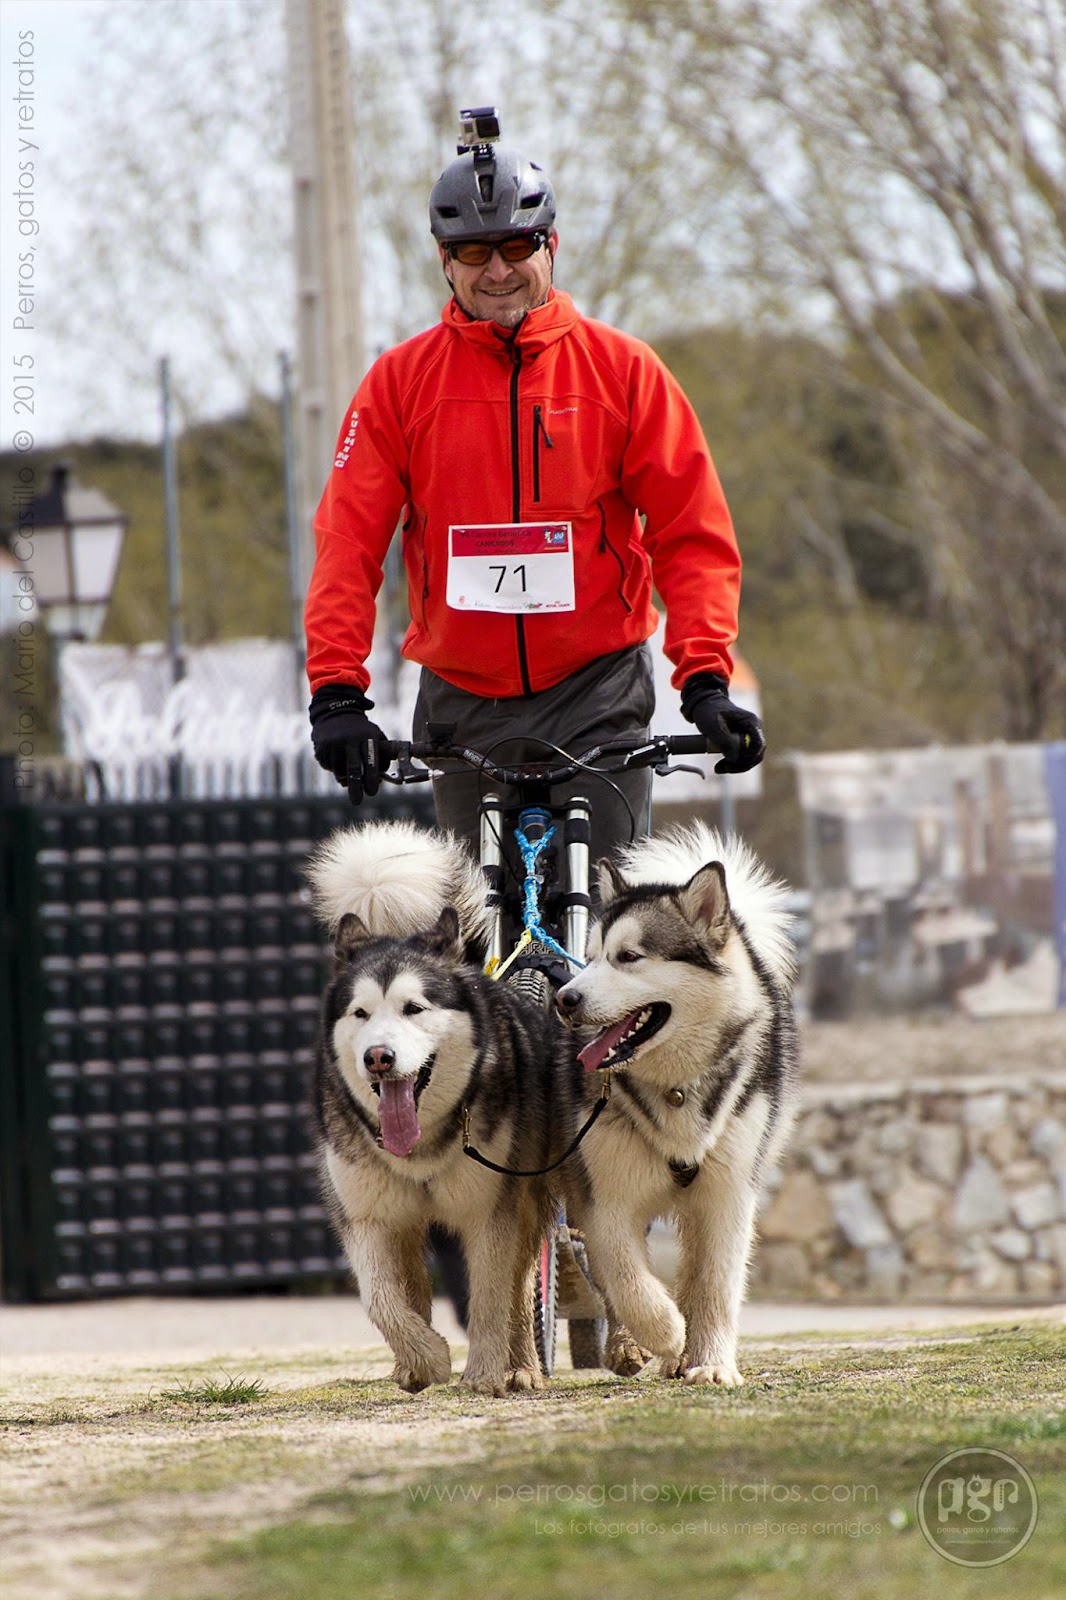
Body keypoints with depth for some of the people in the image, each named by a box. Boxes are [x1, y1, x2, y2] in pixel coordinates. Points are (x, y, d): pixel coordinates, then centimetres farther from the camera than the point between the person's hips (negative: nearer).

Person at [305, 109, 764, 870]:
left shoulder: (622, 370, 1)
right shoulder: (402, 381, 3)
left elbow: (693, 535, -2)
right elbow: (348, 544, -3)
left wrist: (706, 678, -15)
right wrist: (337, 689, -15)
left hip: (596, 693, -1)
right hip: (462, 703, 1)